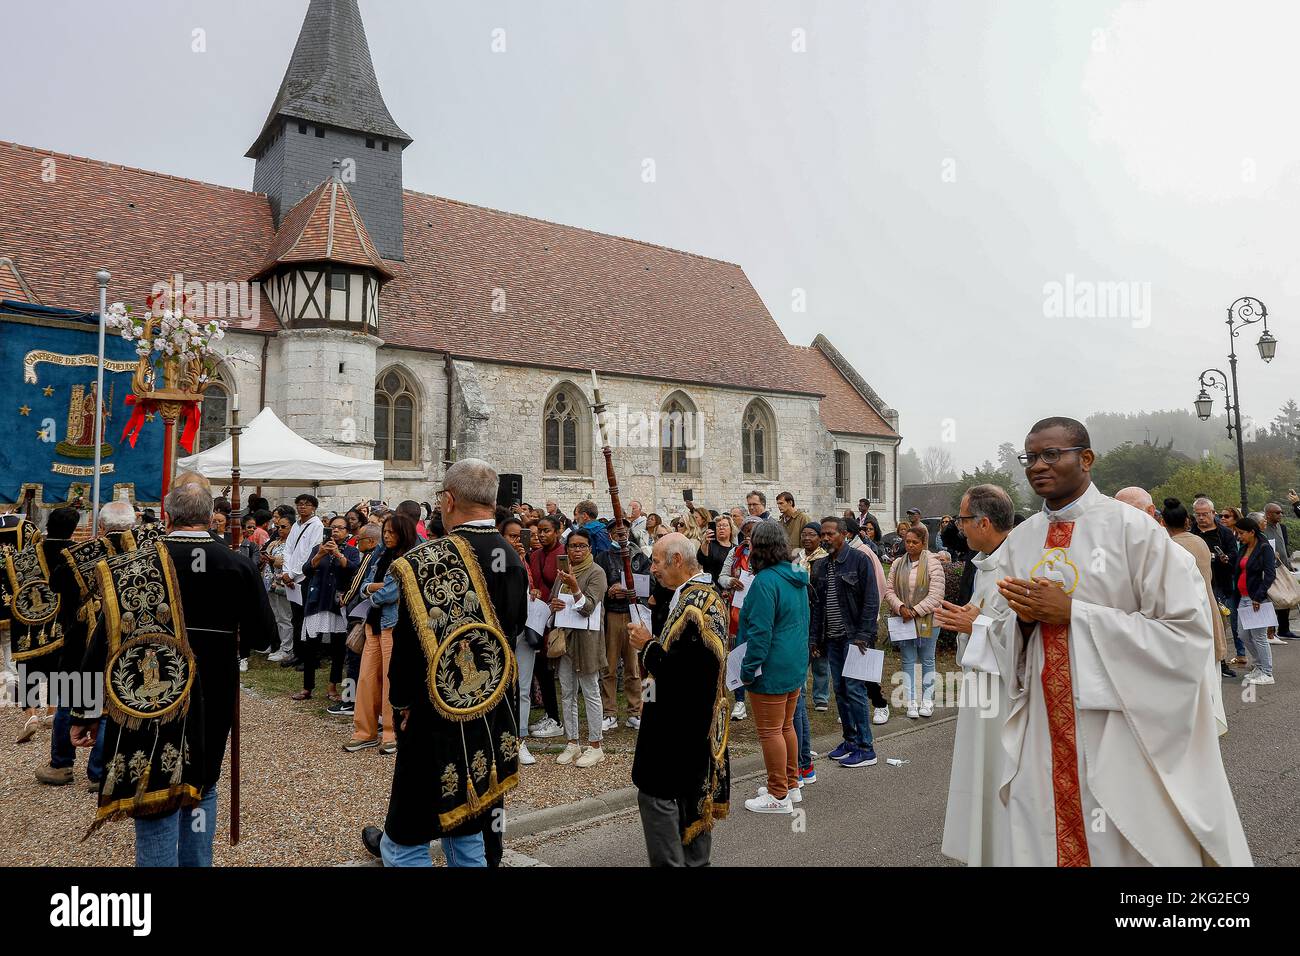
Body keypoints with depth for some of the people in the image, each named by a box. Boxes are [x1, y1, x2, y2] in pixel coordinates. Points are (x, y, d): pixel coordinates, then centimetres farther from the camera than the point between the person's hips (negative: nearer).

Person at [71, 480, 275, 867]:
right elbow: (262, 631, 1)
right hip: (213, 702, 2)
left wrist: (86, 712, -1)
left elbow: (104, 639, -8)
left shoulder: (134, 566, -10)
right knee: (201, 788, 21)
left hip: (149, 700, -2)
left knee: (154, 801, 8)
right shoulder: (238, 566, -7)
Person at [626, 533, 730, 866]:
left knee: (656, 794, -2)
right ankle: (695, 860, 29)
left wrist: (648, 646, -15)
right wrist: (654, 644, 4)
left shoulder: (692, 605, -23)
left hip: (679, 720, -10)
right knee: (694, 794, 18)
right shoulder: (708, 594, 9)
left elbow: (683, 670, -27)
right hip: (699, 715, 10)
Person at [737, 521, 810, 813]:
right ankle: (791, 785, 31)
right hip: (797, 666, 9)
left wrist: (749, 669, -14)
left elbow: (760, 631, -22)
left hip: (772, 669, -9)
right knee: (786, 726, 20)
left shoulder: (765, 581, -20)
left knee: (770, 731, 1)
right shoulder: (796, 577, 8)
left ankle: (779, 796, 10)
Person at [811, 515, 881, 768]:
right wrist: (816, 637, 10)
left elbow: (871, 600, -11)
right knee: (840, 690, 10)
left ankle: (865, 748, 1)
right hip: (832, 638, 7)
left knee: (854, 689, -7)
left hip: (853, 637, -7)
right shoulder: (824, 565, 13)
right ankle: (850, 740, 21)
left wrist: (863, 635, -17)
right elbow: (817, 604, 16)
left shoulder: (859, 560, -7)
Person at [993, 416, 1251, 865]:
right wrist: (1024, 617, -10)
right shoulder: (1018, 542, 6)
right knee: (1045, 844, 13)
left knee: (1132, 849, 8)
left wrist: (1072, 614, -19)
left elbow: (1188, 631, -15)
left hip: (1123, 734, -4)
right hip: (1043, 735, 5)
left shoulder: (1133, 528, -9)